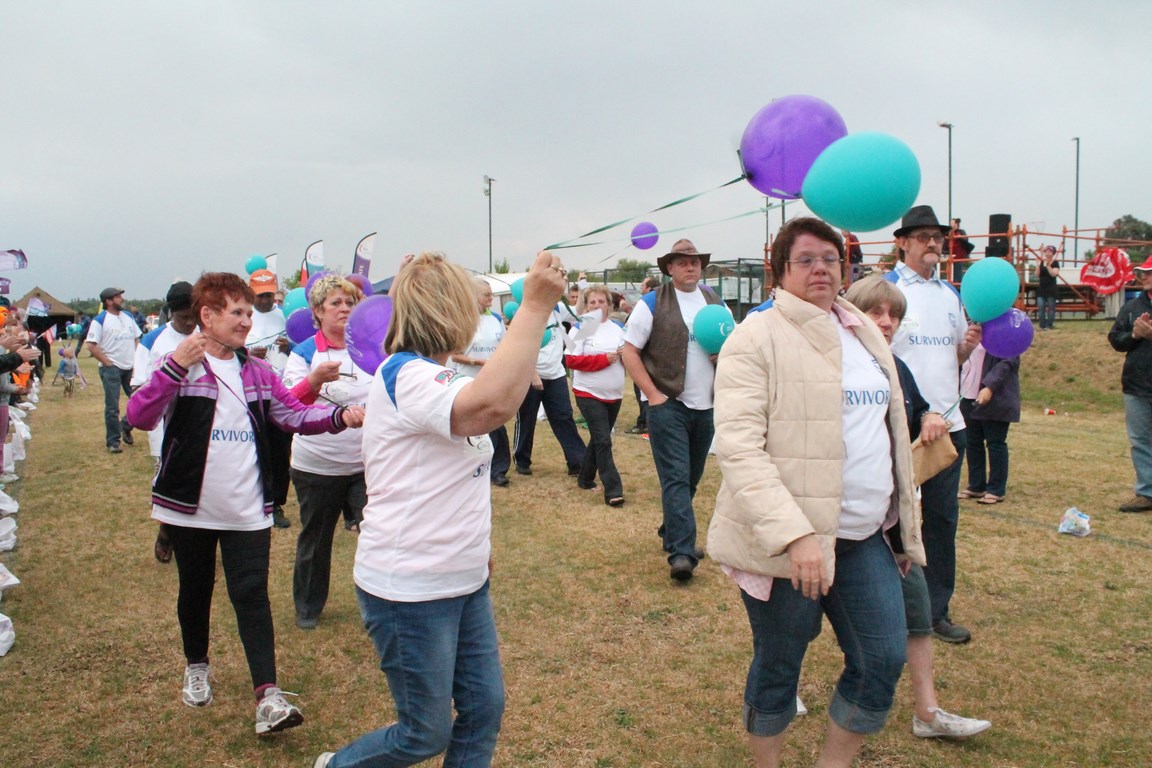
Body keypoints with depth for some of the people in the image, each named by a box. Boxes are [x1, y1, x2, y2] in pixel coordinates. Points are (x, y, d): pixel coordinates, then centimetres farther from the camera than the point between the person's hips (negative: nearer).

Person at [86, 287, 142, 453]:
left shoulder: (128, 317, 11)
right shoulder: (100, 320, -8)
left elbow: (137, 339, 16)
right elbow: (92, 346, -12)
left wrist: (137, 361, 5)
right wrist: (108, 363, -13)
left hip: (131, 367, 6)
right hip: (111, 368, -6)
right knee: (112, 407, -1)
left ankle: (126, 426, 27)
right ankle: (113, 441, 8)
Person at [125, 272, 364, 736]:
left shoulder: (257, 373, 7)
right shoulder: (178, 366, -7)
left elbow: (295, 414, 3)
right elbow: (139, 417, -20)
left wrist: (340, 416, -15)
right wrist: (175, 366, -31)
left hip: (248, 510, 2)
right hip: (189, 506, -2)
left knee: (251, 594, -3)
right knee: (195, 590, 16)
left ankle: (267, 696, -6)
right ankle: (197, 666, 41)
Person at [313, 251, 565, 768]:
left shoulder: (432, 376, 11)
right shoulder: (406, 376, -21)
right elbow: (492, 404, -42)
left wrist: (477, 544, 17)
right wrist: (536, 307, -39)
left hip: (465, 583, 9)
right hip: (409, 592, -9)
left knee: (484, 708, 13)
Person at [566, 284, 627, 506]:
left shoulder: (617, 328, 8)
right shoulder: (580, 328, -6)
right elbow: (572, 360, -14)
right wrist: (604, 359, -20)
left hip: (614, 394, 5)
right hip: (589, 393, -5)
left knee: (599, 438, 16)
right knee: (603, 441, -11)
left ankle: (585, 478, 33)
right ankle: (613, 491, -11)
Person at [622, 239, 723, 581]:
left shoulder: (715, 302, 12)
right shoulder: (652, 303, -4)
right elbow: (629, 352, -6)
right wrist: (653, 394, -12)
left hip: (706, 406, 6)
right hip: (668, 405, -5)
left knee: (691, 477, 13)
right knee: (676, 478, -10)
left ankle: (673, 533, 29)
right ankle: (681, 552, -12)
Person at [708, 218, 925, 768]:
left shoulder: (864, 332, 12)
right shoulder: (757, 338, -11)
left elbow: (891, 431, 20)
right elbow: (738, 448, -20)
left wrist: (907, 525, 19)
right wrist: (794, 534, -29)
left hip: (865, 536, 7)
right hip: (788, 542, -6)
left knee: (884, 662, 8)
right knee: (778, 668, 9)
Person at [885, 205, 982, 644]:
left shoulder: (951, 293, 14)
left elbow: (956, 357, 19)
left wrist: (970, 344, -2)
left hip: (947, 422, 6)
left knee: (943, 517, 10)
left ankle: (936, 609, 22)